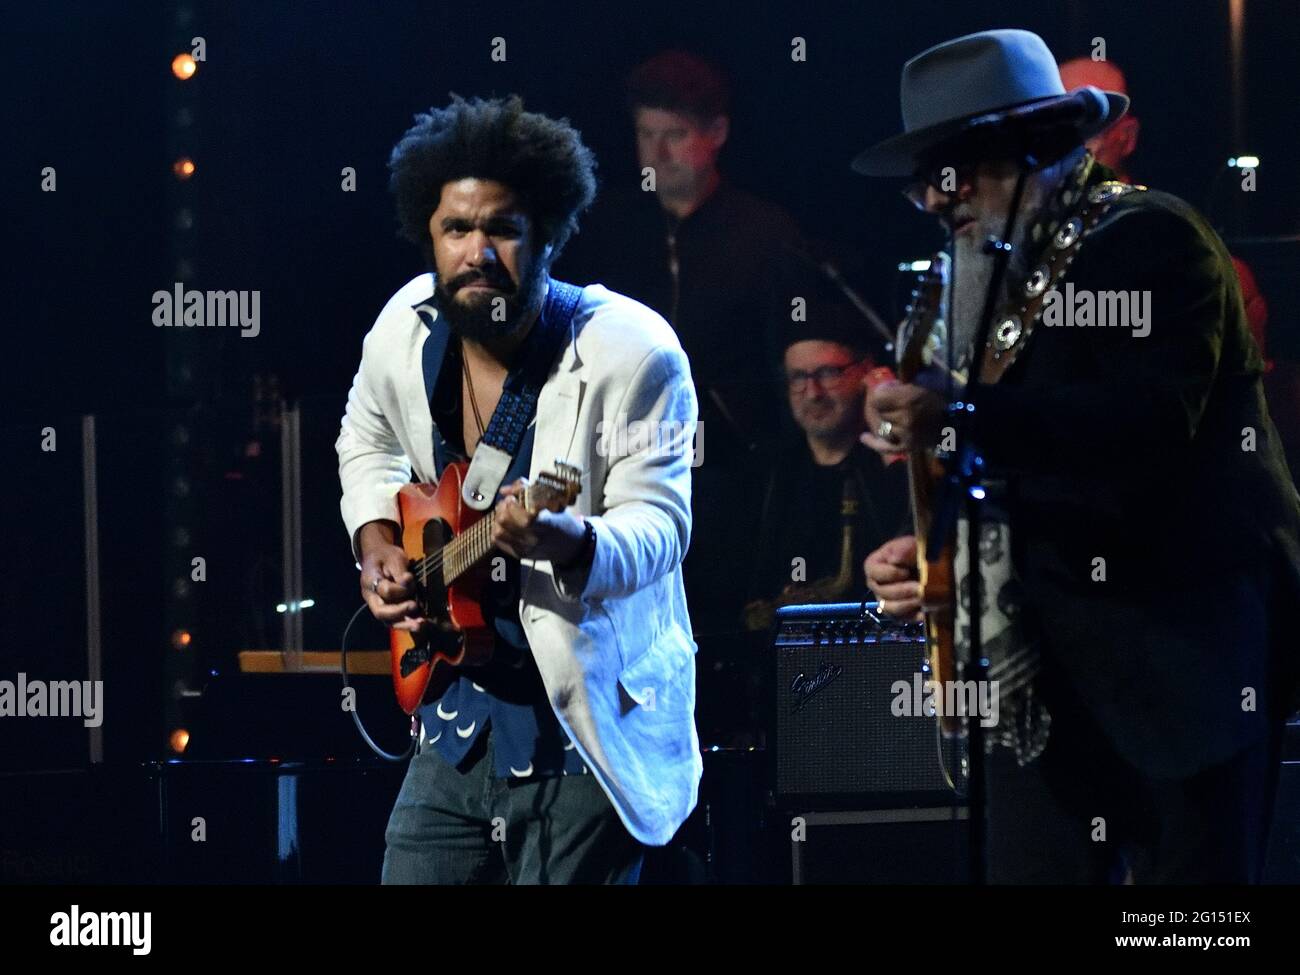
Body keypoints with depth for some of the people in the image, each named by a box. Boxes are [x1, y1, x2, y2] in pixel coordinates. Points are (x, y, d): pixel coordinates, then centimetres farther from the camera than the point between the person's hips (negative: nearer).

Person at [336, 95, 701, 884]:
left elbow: (658, 523, -22)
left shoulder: (631, 353, -18)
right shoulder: (406, 328, 0)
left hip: (591, 733, -6)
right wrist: (377, 545, 5)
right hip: (463, 722, 6)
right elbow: (369, 442, 22)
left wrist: (569, 546, -43)